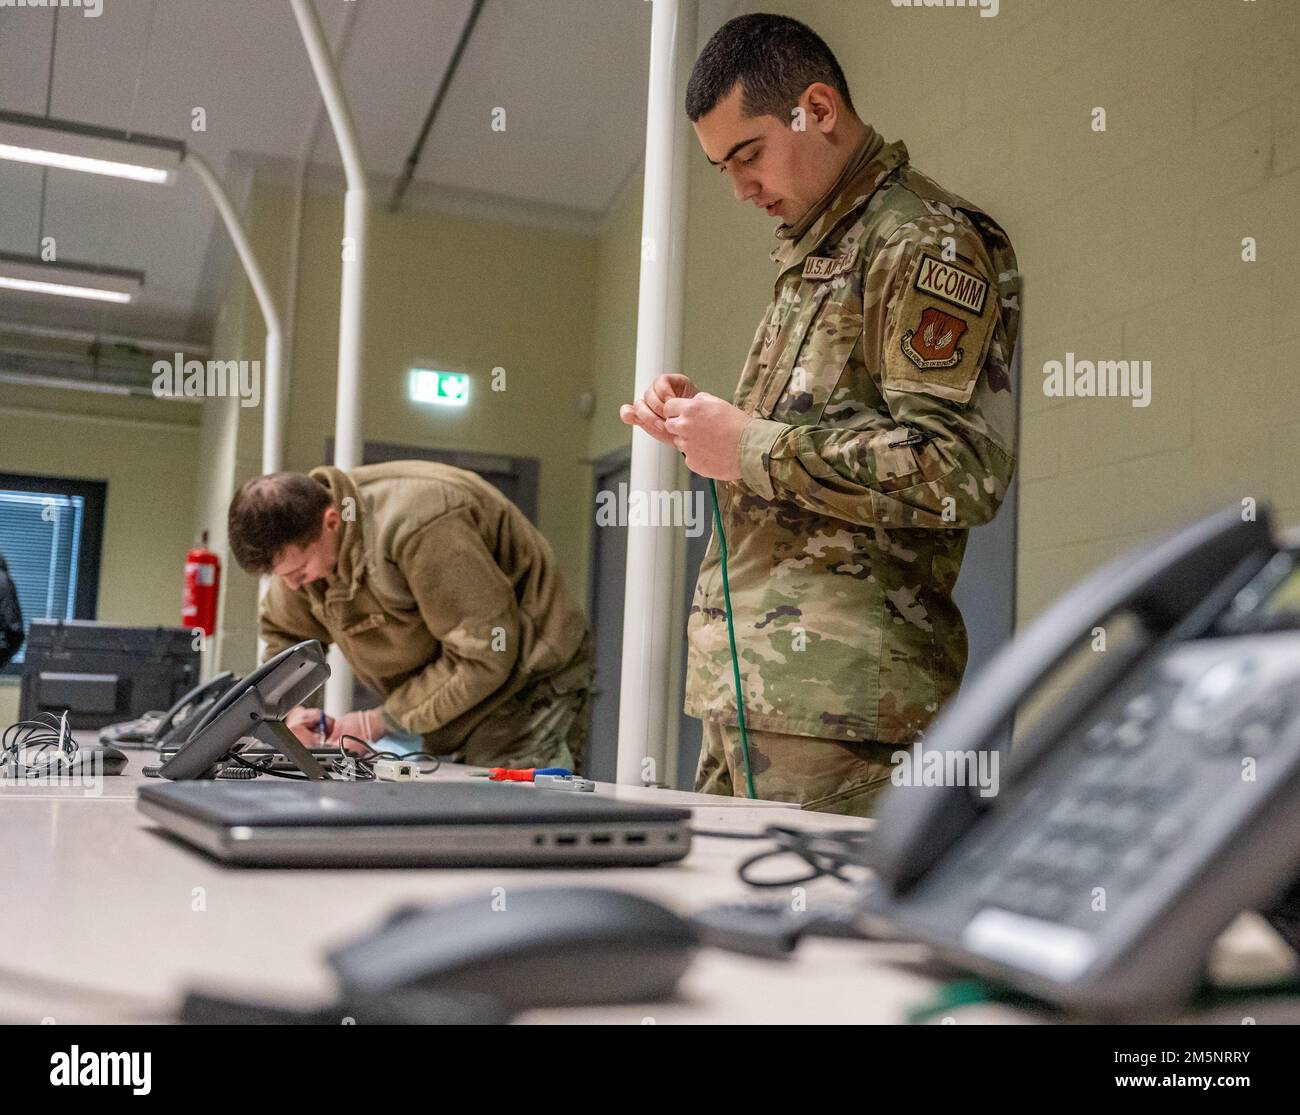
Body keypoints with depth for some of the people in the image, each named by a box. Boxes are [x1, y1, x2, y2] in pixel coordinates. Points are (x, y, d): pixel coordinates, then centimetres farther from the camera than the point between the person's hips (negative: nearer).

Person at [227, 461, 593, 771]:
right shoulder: (304, 539, -6)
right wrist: (291, 709, -9)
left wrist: (381, 721, -21)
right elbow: (281, 633, 12)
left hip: (526, 682, -7)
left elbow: (486, 657, -29)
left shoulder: (416, 526, -33)